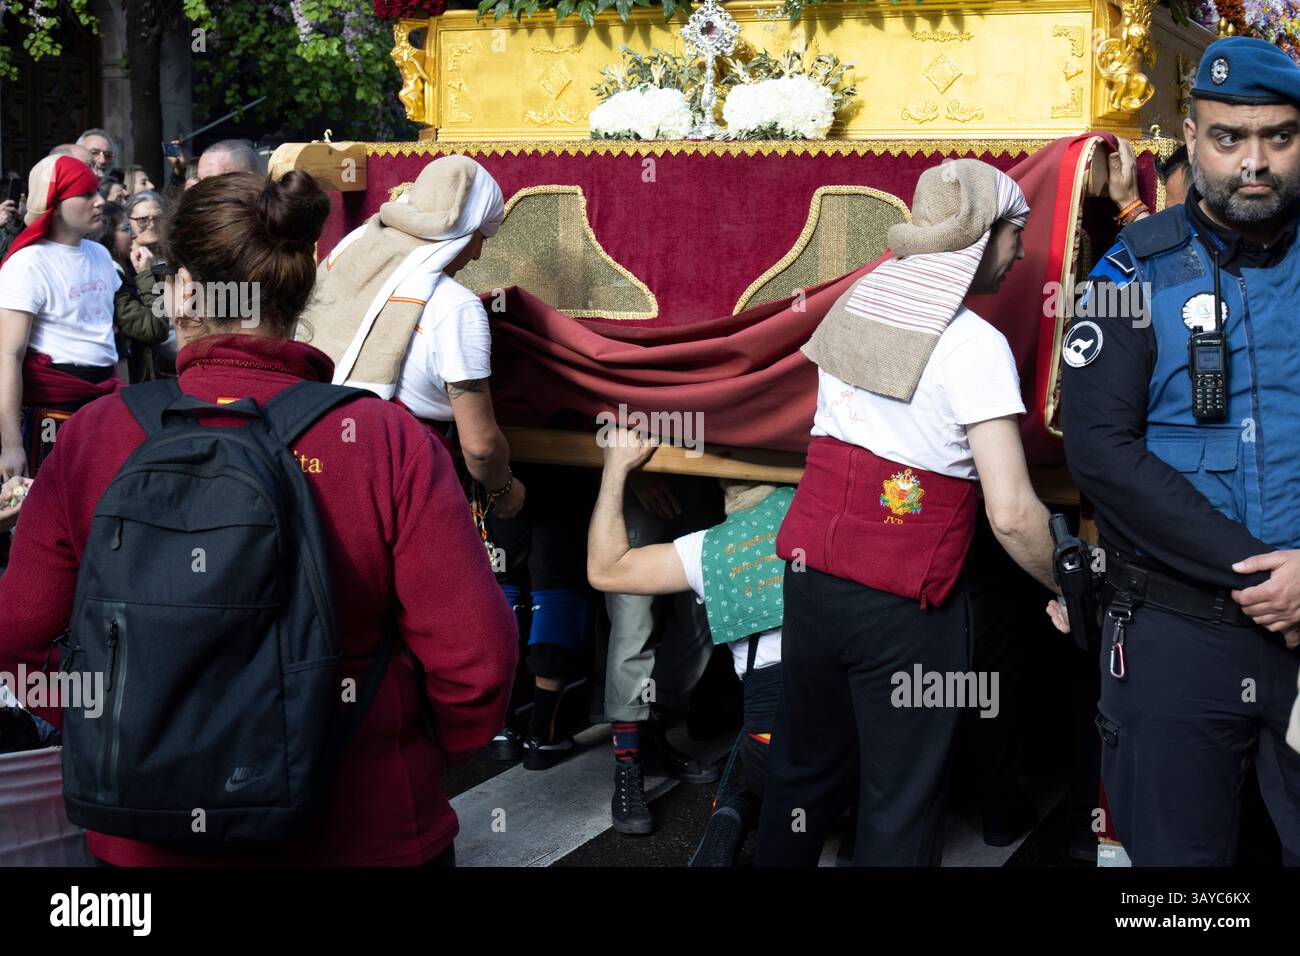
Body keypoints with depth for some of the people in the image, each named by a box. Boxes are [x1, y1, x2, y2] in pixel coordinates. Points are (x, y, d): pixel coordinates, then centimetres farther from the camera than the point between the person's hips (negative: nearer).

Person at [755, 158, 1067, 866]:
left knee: (802, 768, 21)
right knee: (901, 806, 6)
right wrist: (1066, 589, -4)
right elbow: (1012, 513, -19)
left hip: (809, 577, 6)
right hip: (902, 608, -6)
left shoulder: (855, 304, 6)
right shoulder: (975, 344, -15)